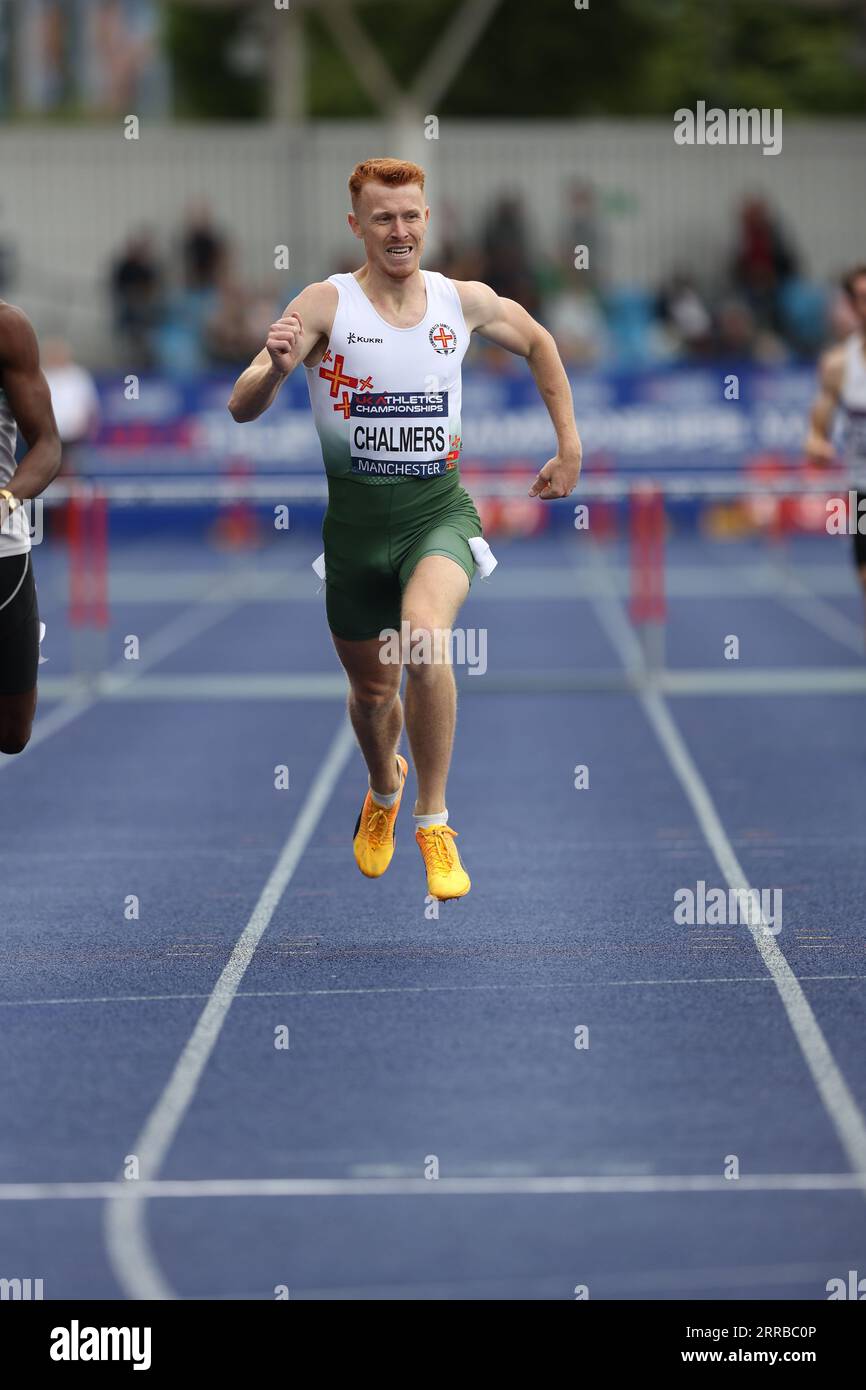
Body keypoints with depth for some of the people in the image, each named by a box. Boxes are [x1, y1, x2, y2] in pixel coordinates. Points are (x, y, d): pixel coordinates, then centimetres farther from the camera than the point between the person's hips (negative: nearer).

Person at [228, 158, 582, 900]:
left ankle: (433, 819, -17)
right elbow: (241, 407, -17)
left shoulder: (466, 302, 0)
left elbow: (538, 343, 22)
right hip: (356, 516, 0)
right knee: (372, 691, 13)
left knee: (426, 639, -29)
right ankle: (384, 790, 49)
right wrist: (276, 368, -39)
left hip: (439, 510, 0)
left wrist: (569, 447, 17)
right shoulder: (326, 305, -9)